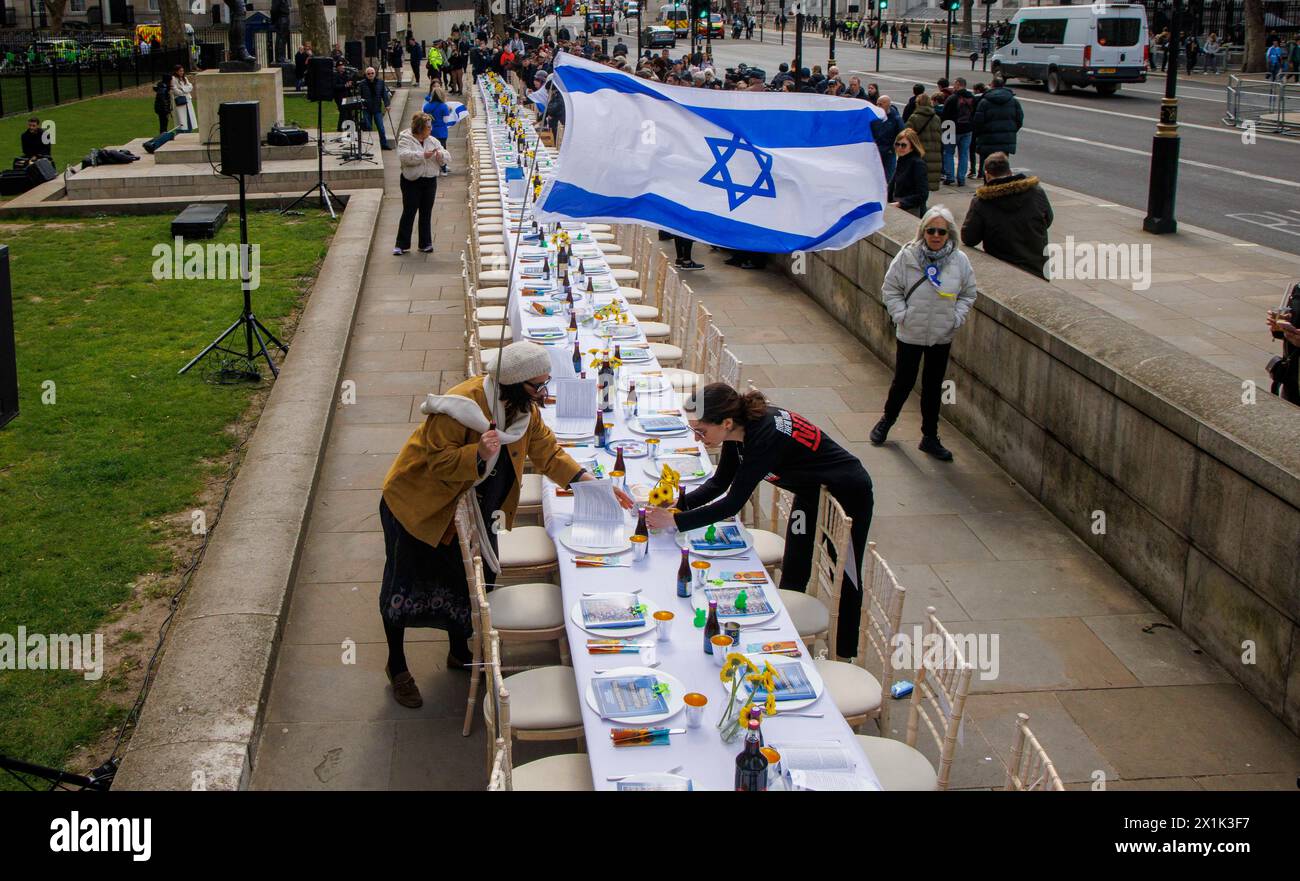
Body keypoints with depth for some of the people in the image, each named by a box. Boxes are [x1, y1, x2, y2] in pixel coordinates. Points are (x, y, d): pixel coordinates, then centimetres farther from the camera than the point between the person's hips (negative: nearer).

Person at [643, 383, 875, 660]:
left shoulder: (765, 437, -39)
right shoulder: (742, 426, -15)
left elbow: (734, 502, -37)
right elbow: (719, 483, -3)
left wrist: (675, 521, -35)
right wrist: (678, 502, -16)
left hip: (848, 496, -8)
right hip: (812, 492, 8)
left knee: (845, 584, 7)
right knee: (792, 578, 13)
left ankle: (843, 661, 21)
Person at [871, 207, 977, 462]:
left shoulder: (960, 261, -5)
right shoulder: (907, 256, -11)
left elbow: (968, 294, 7)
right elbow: (890, 289, -3)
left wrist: (956, 318, -5)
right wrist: (901, 315, -12)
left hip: (942, 336, 2)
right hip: (910, 334, -2)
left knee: (933, 387, 12)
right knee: (903, 382, 10)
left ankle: (930, 437, 24)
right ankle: (887, 420, 38)